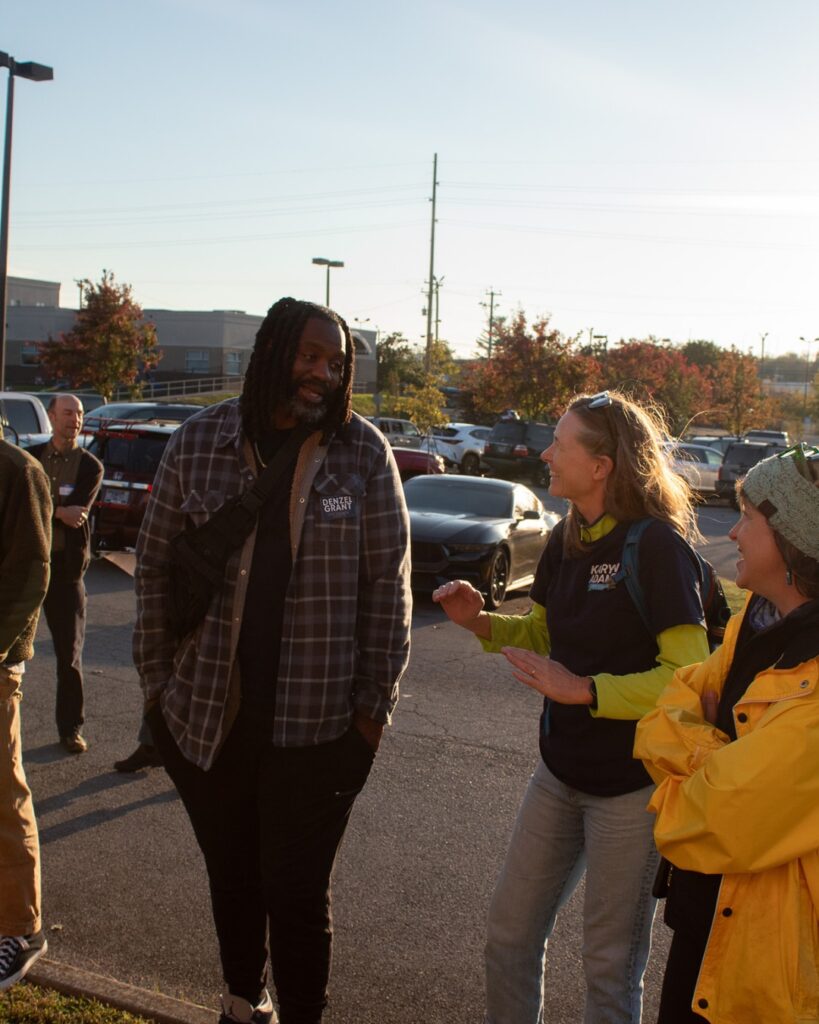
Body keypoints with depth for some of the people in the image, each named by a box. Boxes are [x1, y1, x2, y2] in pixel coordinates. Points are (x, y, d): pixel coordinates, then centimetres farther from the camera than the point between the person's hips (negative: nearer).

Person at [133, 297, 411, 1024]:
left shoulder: (363, 452, -6)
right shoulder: (200, 443, -2)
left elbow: (388, 584, -4)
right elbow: (155, 567, 3)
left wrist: (374, 704, -4)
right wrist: (158, 681, 3)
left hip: (315, 725, -2)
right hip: (206, 717, 2)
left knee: (298, 893, 5)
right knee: (232, 876, 21)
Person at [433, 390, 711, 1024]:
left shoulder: (658, 546, -20)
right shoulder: (567, 541, 4)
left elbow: (691, 675, -24)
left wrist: (584, 690, -28)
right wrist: (480, 621, -1)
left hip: (631, 784, -7)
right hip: (562, 770, 7)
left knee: (611, 962, 10)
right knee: (511, 931, 16)